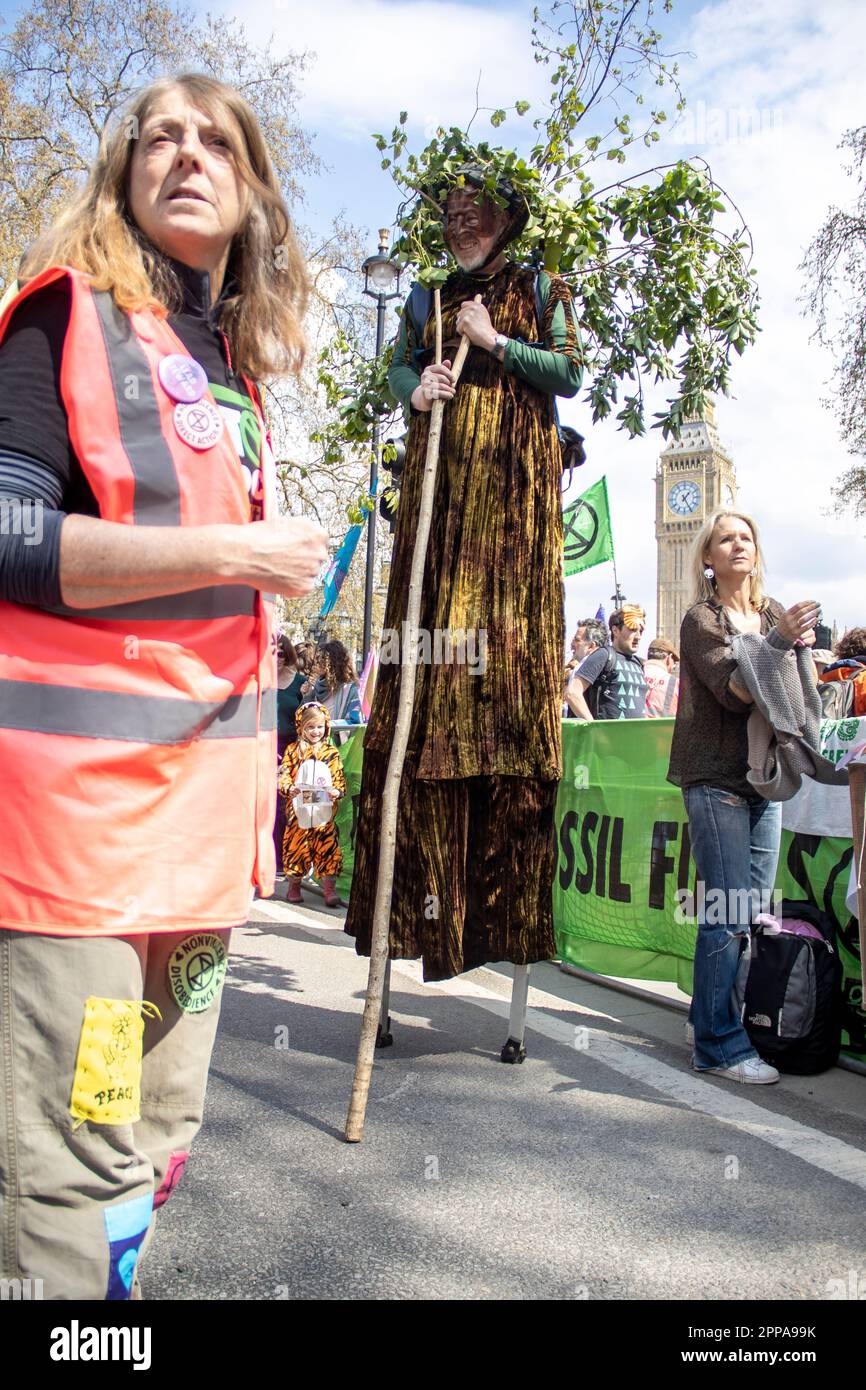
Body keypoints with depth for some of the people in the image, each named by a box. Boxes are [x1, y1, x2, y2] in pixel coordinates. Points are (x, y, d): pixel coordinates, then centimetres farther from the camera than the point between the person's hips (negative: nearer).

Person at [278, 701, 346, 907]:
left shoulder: (331, 752, 9)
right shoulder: (293, 750, 6)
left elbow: (340, 778, 7)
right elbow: (283, 775, 1)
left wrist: (337, 792, -13)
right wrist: (289, 788, -19)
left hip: (324, 810, 1)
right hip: (299, 809, -1)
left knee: (327, 847, -4)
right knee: (296, 845, 5)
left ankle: (329, 890, -1)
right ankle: (294, 886, 22)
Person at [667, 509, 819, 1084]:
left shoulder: (775, 614, 15)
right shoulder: (702, 620, -3)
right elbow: (733, 691, -15)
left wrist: (802, 647, -6)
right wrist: (779, 642, -25)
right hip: (717, 780, -6)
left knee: (756, 912, 10)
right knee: (728, 912, -8)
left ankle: (708, 1017, 23)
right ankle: (720, 1046, 1)